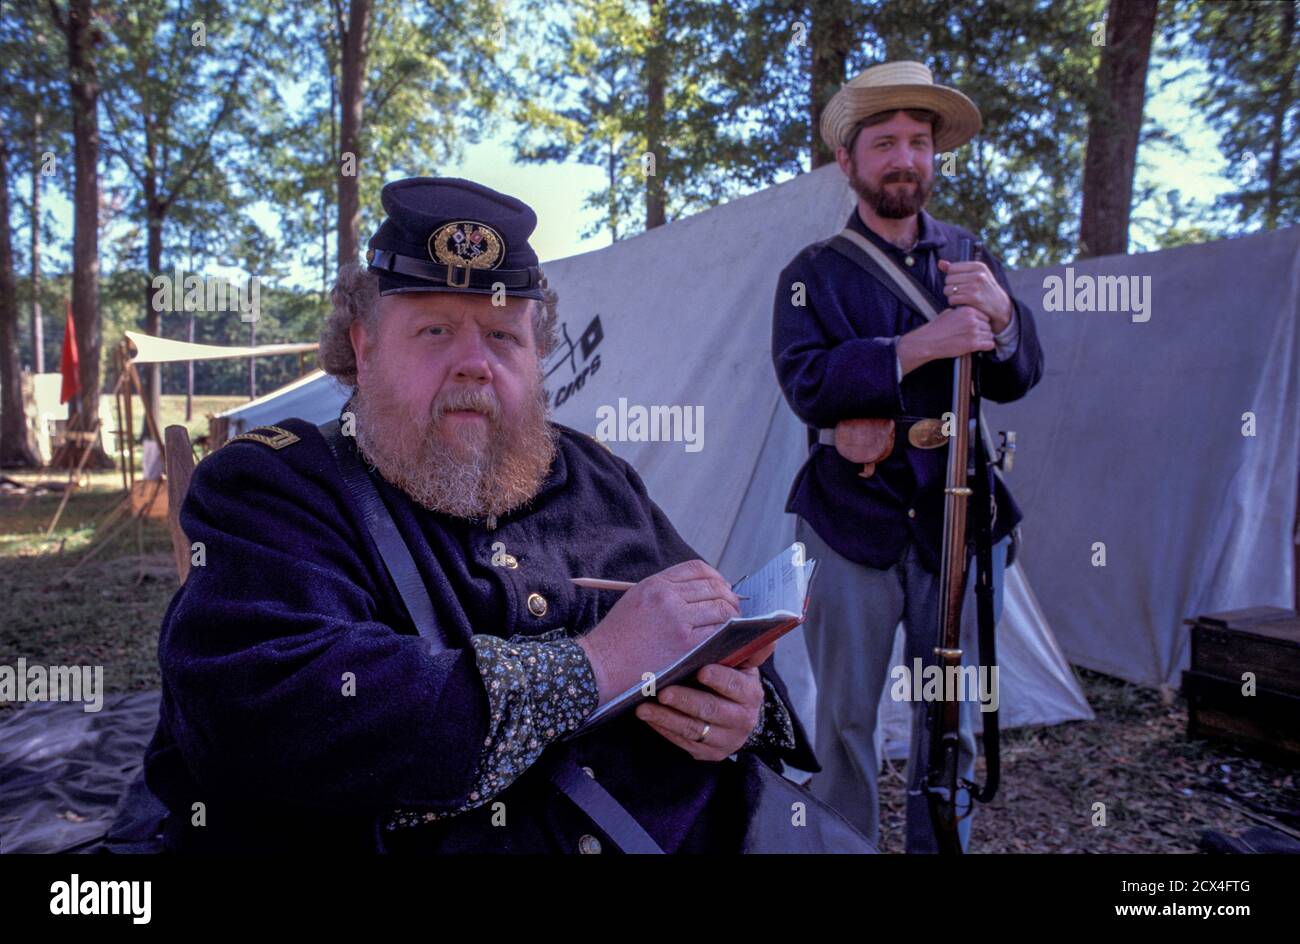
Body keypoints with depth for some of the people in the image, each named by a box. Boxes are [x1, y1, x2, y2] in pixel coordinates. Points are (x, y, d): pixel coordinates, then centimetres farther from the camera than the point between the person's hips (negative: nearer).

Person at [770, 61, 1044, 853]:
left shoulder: (972, 260, 10)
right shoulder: (815, 273, 0)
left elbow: (1017, 380, 3)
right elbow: (807, 383, -15)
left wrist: (1001, 314, -18)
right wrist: (919, 346, -25)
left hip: (954, 522, 3)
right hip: (852, 523, -2)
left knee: (953, 718, 12)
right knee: (844, 718, 6)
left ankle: (942, 843, 32)